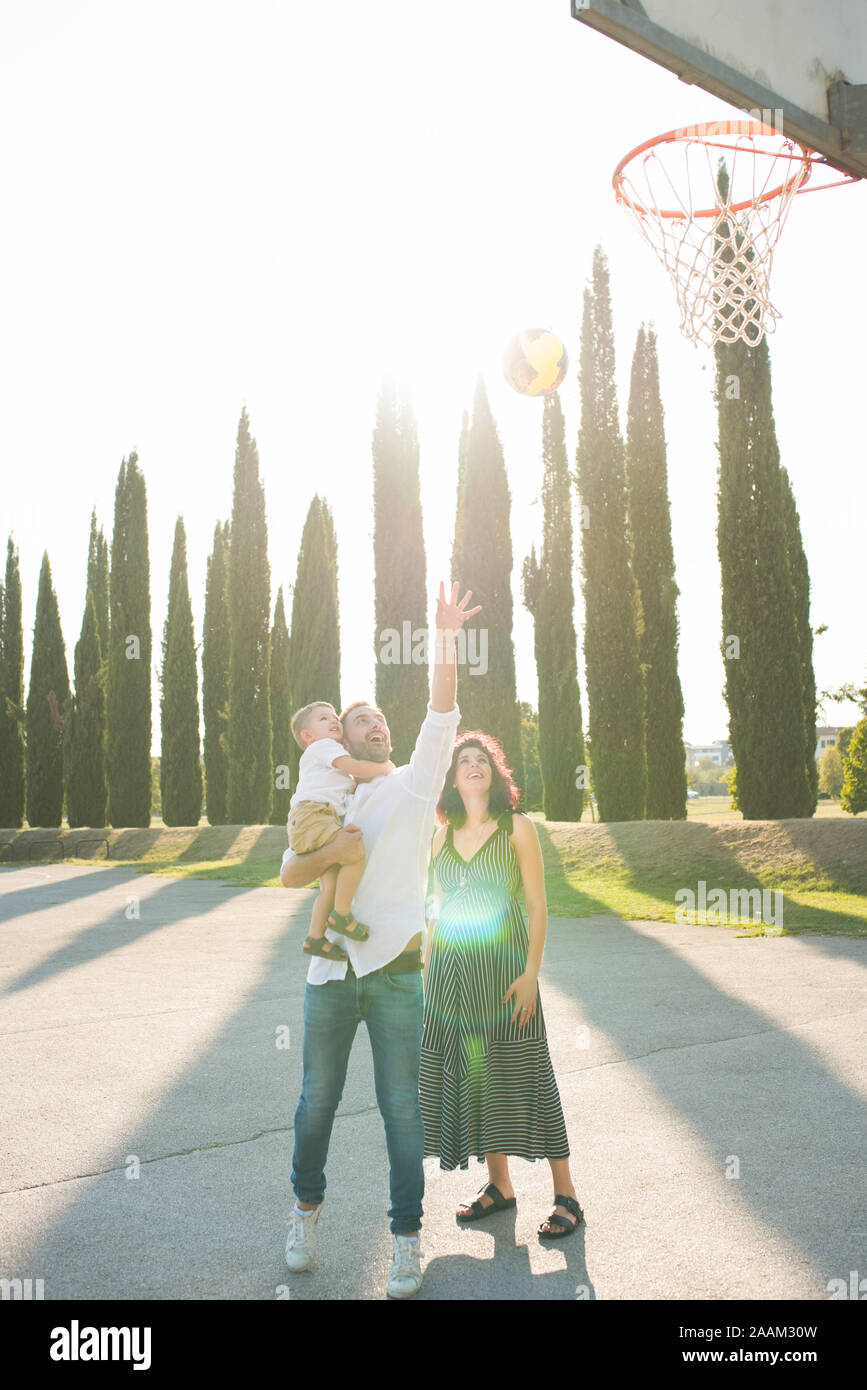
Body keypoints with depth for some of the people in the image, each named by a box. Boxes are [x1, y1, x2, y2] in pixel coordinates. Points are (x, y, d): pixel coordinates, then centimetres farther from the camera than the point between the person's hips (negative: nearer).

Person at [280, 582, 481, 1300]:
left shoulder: (415, 783, 7)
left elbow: (442, 717, -8)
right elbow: (288, 874, 8)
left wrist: (446, 639, -21)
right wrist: (330, 853, -13)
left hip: (394, 970, -2)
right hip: (330, 972, 3)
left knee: (402, 1107, 0)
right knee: (317, 1099, 11)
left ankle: (407, 1237, 13)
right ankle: (307, 1207, 33)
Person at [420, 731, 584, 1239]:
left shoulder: (518, 829, -2)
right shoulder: (443, 835, 10)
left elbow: (538, 906, -4)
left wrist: (531, 973, -12)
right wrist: (427, 972, 13)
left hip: (503, 964, -4)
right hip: (451, 968, 4)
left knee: (522, 1073, -3)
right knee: (470, 1074, 7)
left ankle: (566, 1195, 7)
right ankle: (499, 1186, 22)